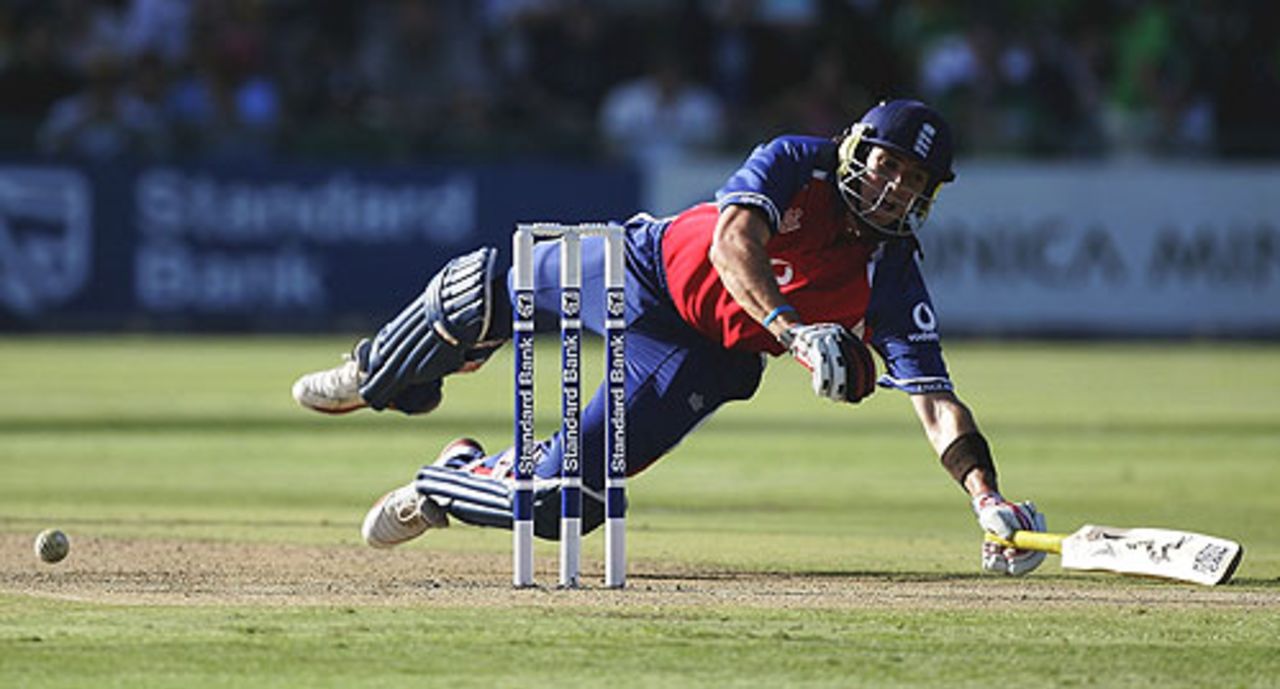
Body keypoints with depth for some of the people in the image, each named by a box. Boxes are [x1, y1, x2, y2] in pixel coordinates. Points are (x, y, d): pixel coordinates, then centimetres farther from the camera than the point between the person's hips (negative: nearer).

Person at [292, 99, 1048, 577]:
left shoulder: (893, 282, -16)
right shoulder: (796, 164, -18)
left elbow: (935, 399, -22)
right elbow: (733, 242, -35)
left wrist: (990, 500, -36)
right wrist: (792, 328, -51)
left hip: (700, 362, 0)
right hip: (648, 266, 0)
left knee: (558, 501, -14)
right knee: (479, 291, -10)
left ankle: (451, 483, 21)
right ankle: (375, 379, 25)